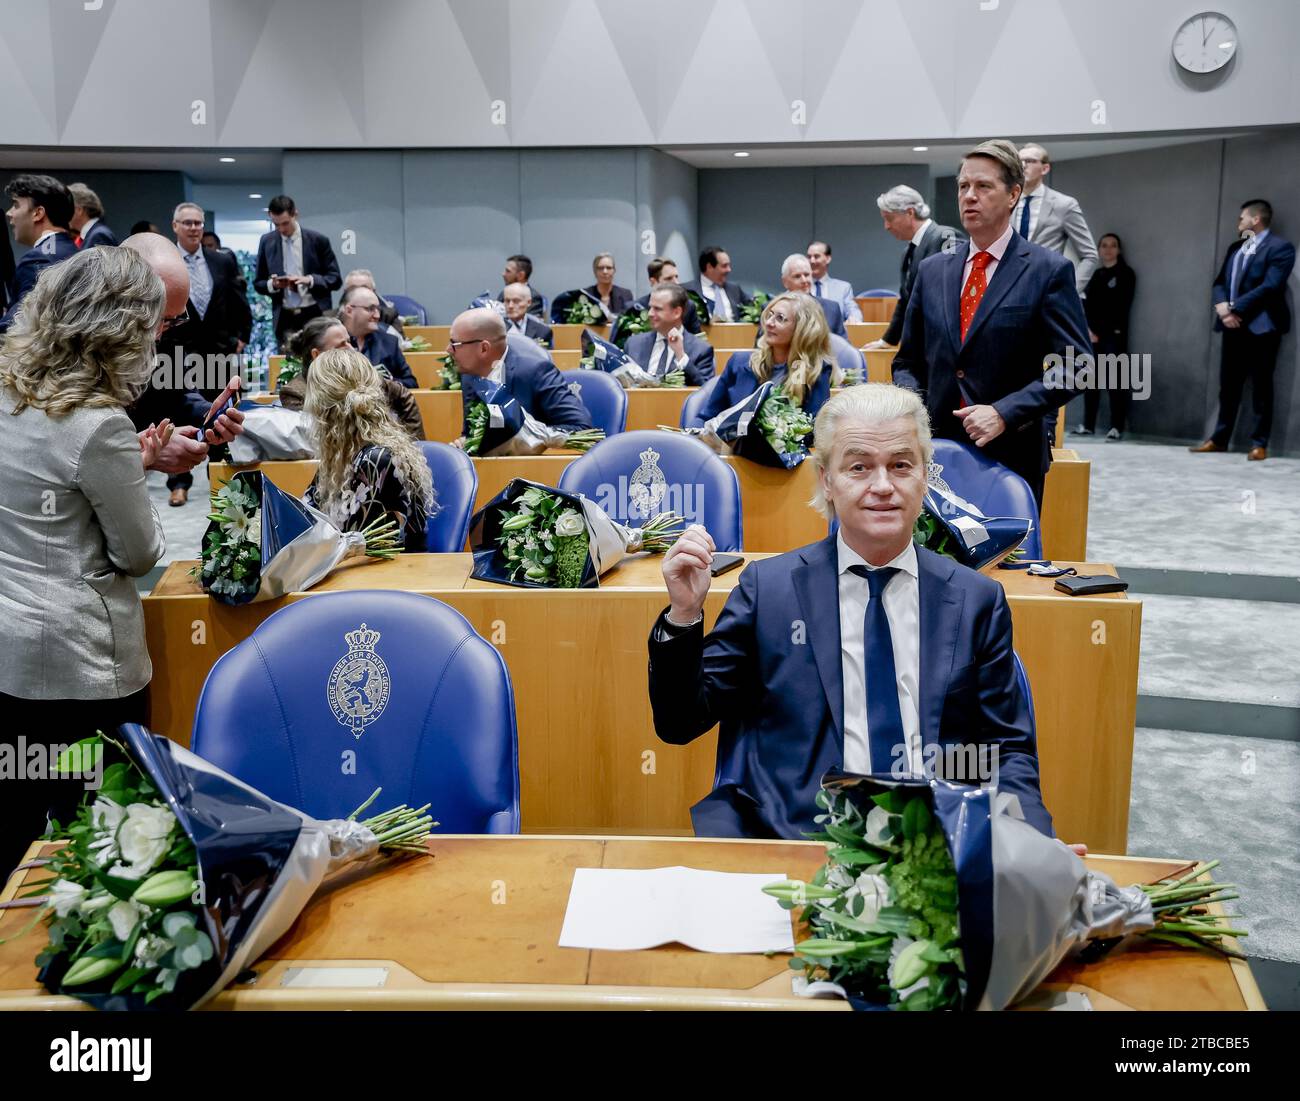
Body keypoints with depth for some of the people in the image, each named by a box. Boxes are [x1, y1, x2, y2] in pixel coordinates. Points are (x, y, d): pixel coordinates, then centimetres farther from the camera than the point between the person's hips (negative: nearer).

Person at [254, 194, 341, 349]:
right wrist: (272, 284, -12)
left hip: (315, 316, -2)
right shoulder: (267, 242, 6)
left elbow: (335, 279, 0)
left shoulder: (318, 240, -1)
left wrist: (310, 280, -17)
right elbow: (258, 283, 11)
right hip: (284, 319, 2)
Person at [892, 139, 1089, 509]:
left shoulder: (1050, 271, -3)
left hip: (1012, 454, -3)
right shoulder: (931, 270, 11)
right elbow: (908, 362, 16)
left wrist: (1004, 413, -19)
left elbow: (1072, 365, -8)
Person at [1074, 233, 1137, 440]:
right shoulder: (1096, 275, 19)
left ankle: (1117, 427, -8)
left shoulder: (1126, 274, 2)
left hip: (1114, 334, -5)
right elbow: (1087, 304, 11)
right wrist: (1088, 328, -6)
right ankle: (1088, 425, 9)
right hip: (1092, 333, 5)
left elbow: (1121, 306, -6)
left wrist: (1099, 330, -10)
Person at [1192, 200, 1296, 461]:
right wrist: (1222, 306, -9)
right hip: (1233, 325, 7)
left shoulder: (1280, 247, -7)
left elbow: (1270, 286, -17)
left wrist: (1234, 307, -16)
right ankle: (1219, 439, 16)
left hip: (1261, 326, -6)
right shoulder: (1235, 247, 17)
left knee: (1261, 386, 0)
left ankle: (1259, 444, 5)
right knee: (1228, 385, 9)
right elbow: (1220, 281, 12)